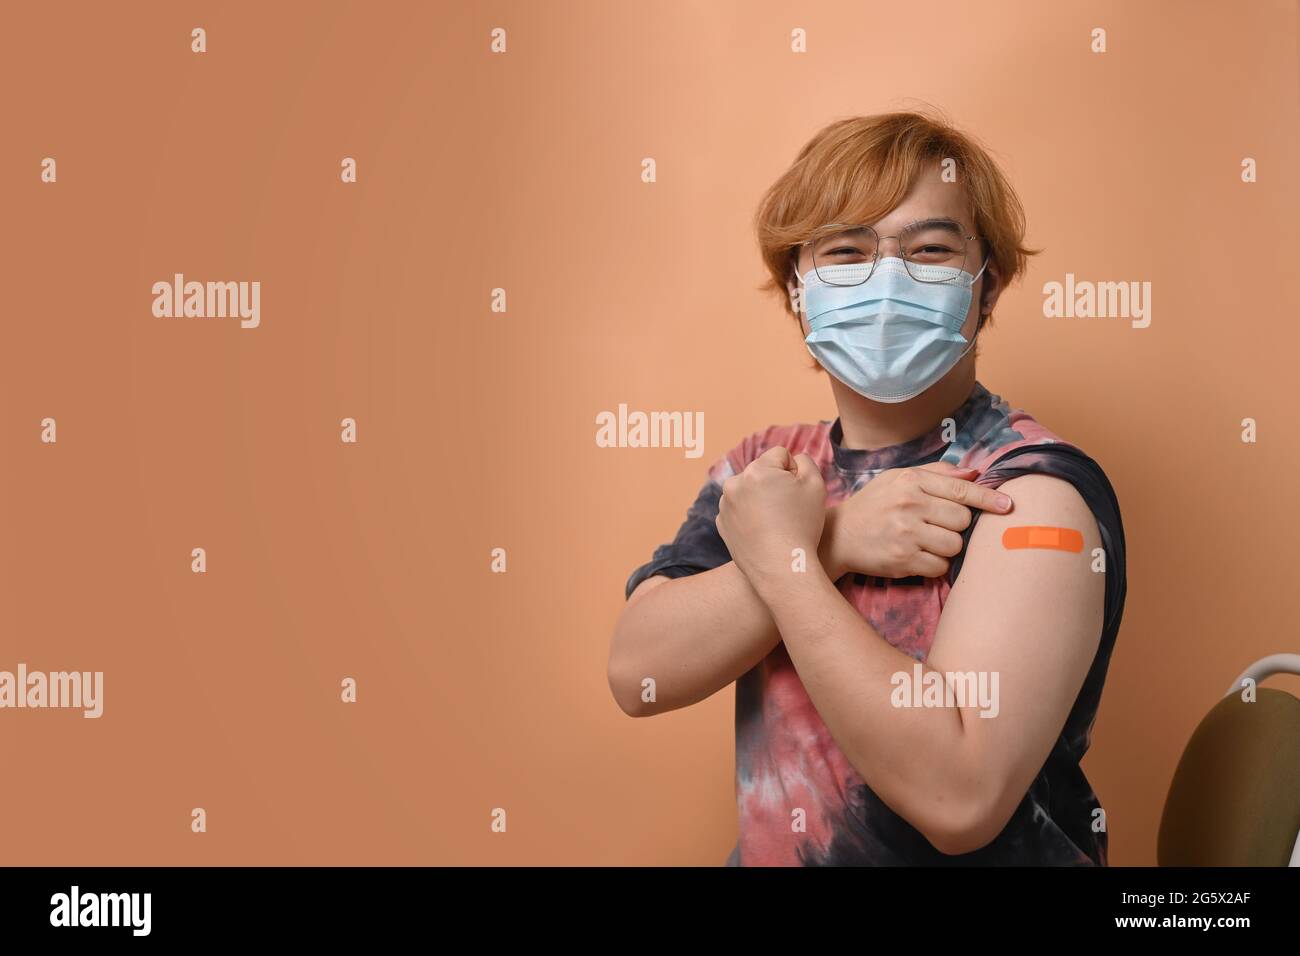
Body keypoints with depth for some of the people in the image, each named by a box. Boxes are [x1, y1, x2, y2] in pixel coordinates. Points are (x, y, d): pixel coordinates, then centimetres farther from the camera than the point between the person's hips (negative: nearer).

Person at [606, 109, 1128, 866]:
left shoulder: (1037, 490, -13)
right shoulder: (769, 467, 3)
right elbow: (637, 673, -8)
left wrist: (785, 562, -17)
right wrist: (834, 543, -18)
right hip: (764, 848, 4)